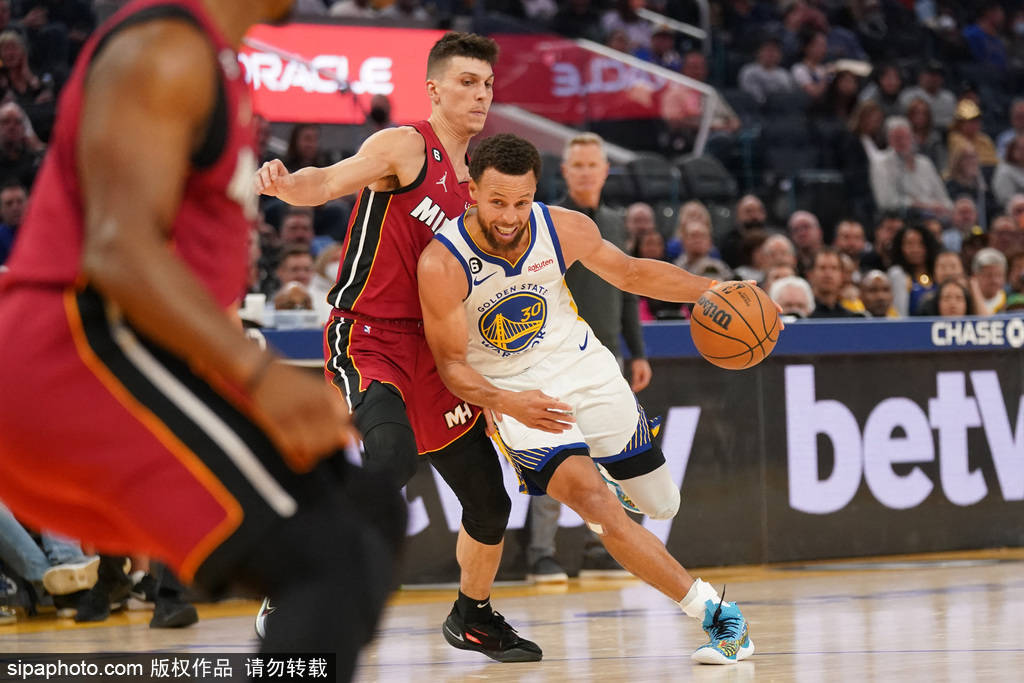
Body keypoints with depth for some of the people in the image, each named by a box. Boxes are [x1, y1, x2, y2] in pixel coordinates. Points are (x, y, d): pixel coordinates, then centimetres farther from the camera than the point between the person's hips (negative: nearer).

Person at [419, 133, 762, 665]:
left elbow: (631, 273, 2)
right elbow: (452, 363, -17)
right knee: (593, 503, -26)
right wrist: (505, 402, -36)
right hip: (512, 392, -4)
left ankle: (591, 476, 48)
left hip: (581, 367, 4)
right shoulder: (442, 264, -25)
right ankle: (713, 612, -20)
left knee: (661, 506, 11)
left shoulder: (564, 229, -16)